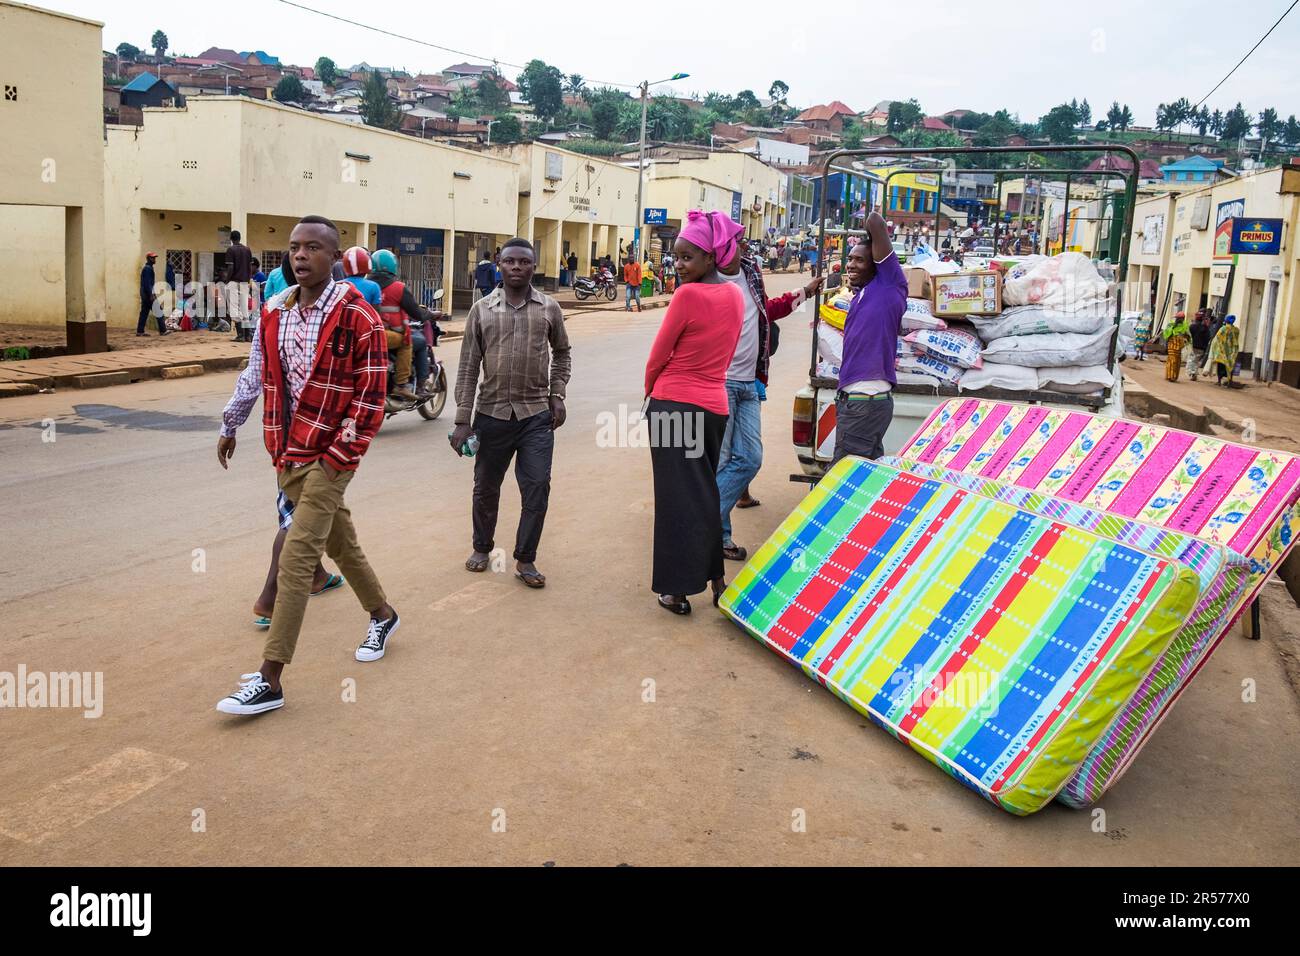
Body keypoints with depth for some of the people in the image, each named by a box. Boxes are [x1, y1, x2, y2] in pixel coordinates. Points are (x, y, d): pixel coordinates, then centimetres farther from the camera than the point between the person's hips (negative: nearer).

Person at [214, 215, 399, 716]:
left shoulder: (357, 317, -12)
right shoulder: (274, 312, 7)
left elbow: (370, 394, -13)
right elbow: (256, 373, 19)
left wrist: (338, 455, -15)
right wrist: (230, 426, 25)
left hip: (328, 455, -6)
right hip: (287, 451, 7)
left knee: (296, 557, -10)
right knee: (338, 539, 19)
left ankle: (269, 680, -7)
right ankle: (382, 614, 42)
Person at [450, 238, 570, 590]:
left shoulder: (549, 309, 2)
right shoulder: (482, 310, 0)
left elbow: (562, 353, 18)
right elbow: (468, 368, -1)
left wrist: (557, 394, 5)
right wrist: (462, 420, -5)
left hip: (537, 415, 0)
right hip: (492, 413, 0)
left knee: (537, 488, -2)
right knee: (486, 488, 13)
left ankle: (525, 559, 13)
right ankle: (482, 547, 34)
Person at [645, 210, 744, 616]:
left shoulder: (688, 294, -15)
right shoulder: (735, 295, 7)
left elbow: (659, 355, -8)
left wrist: (650, 393, 9)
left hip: (673, 404, -7)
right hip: (714, 404, 7)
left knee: (677, 496, 0)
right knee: (705, 491, 18)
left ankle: (678, 589, 6)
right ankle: (716, 578, 24)